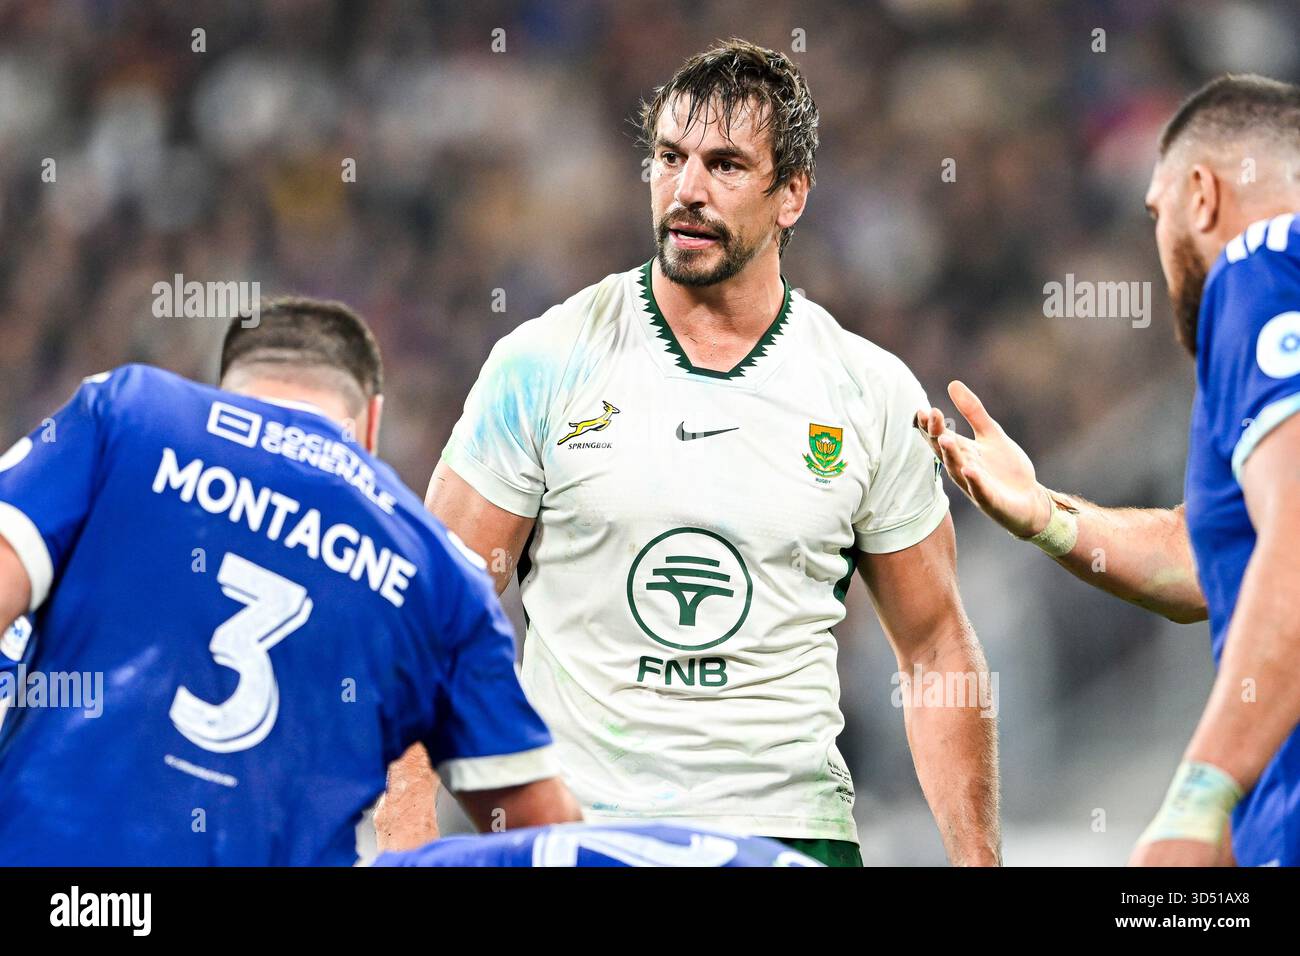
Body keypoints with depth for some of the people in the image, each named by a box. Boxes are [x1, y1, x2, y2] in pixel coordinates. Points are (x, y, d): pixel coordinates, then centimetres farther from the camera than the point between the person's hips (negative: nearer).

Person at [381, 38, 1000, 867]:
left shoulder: (874, 394, 4)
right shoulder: (544, 365, 0)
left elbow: (937, 651, 11)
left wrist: (978, 859, 3)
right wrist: (408, 828, -10)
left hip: (791, 824, 1)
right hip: (576, 824, -1)